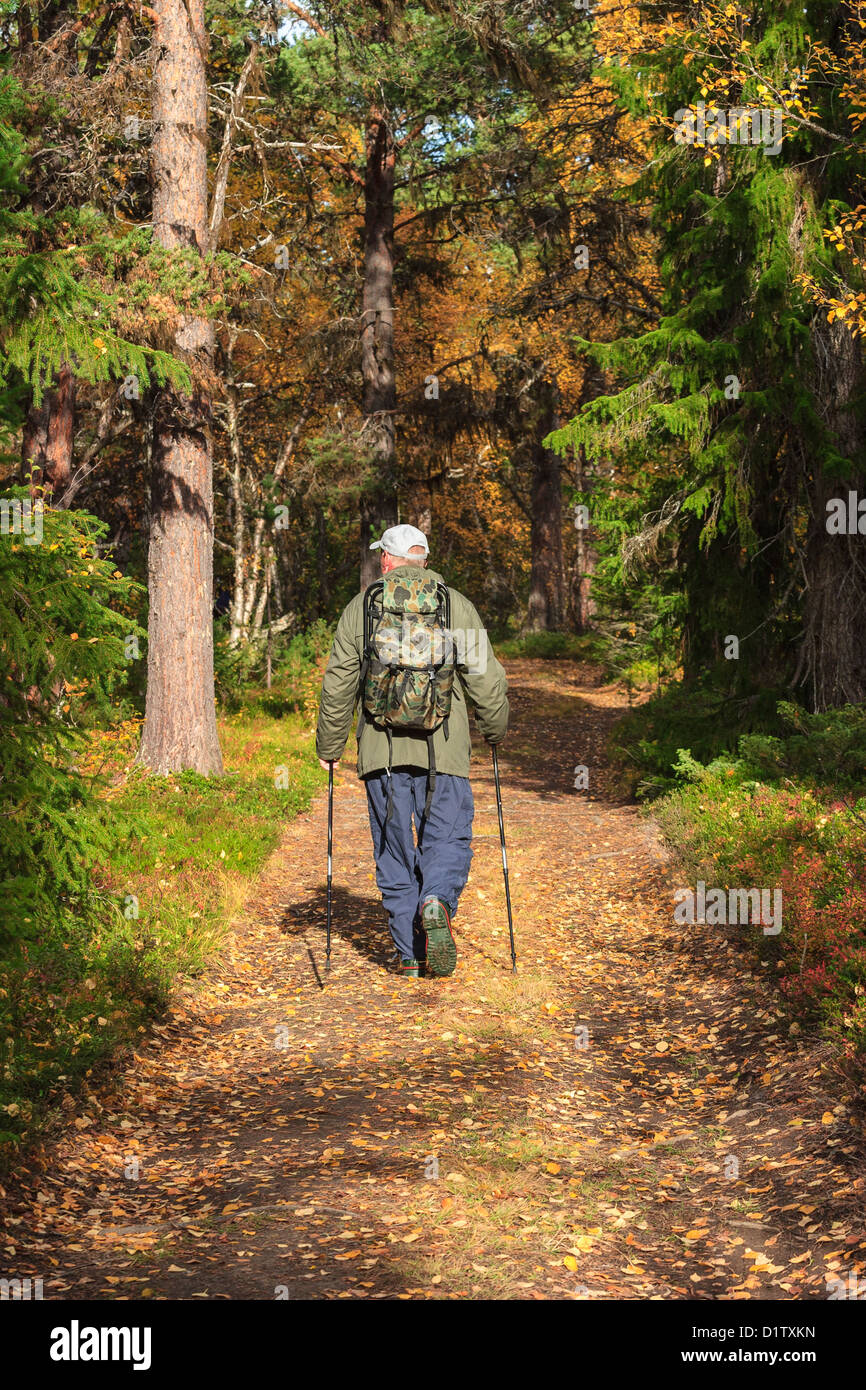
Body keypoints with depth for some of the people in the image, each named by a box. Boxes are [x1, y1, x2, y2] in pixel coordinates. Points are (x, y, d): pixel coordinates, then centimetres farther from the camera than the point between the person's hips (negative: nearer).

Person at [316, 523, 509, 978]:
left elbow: (338, 685, 6)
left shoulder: (360, 608, 7)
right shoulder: (456, 605, 5)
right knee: (447, 838, 7)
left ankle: (410, 953, 7)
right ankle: (436, 904, -22)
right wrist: (495, 730, 17)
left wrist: (329, 746, 16)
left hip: (381, 749, 1)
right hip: (443, 746, -1)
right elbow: (484, 676, 2)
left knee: (395, 851, 8)